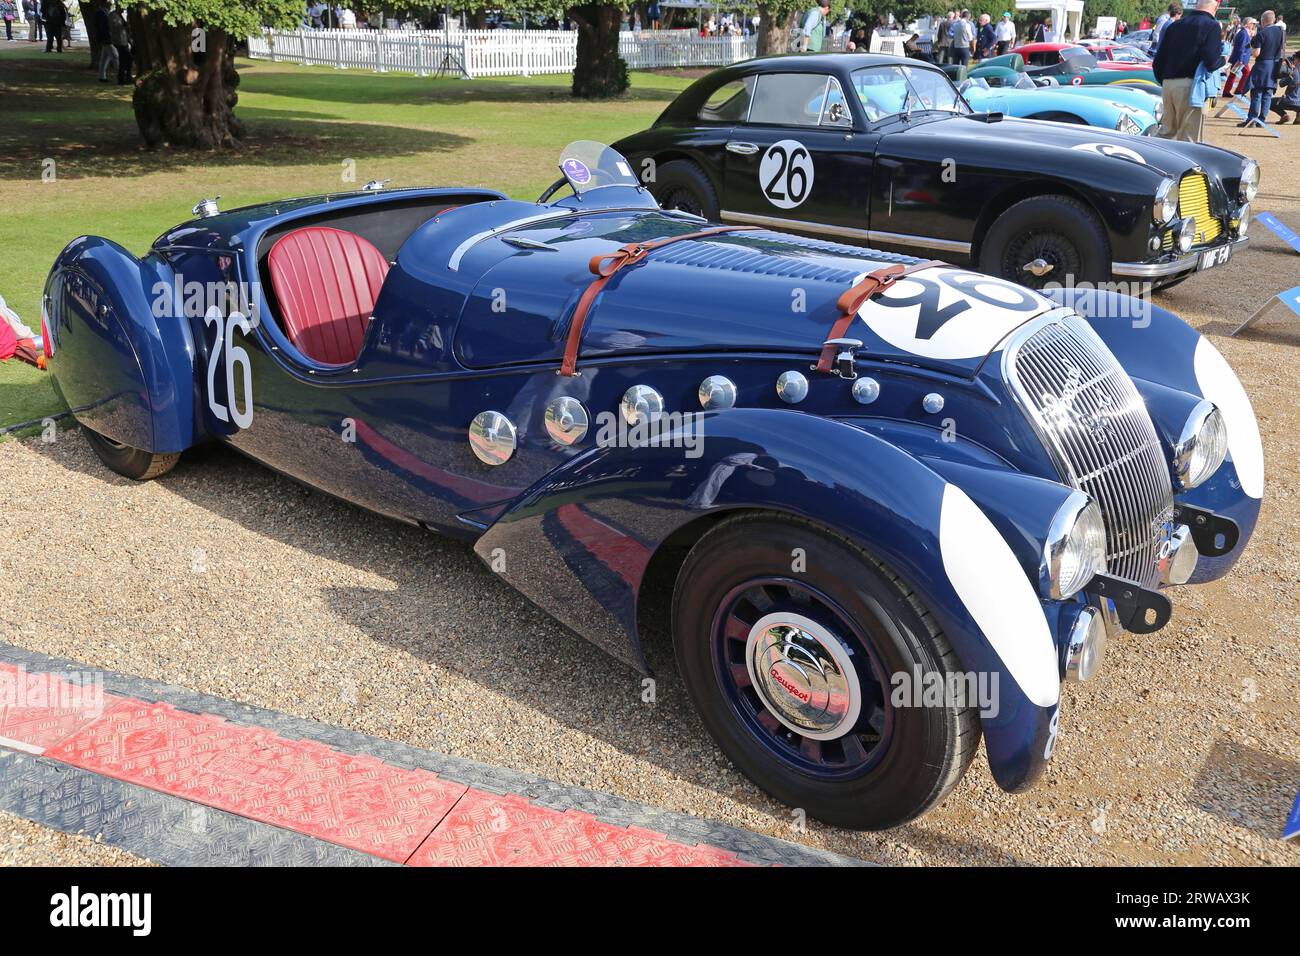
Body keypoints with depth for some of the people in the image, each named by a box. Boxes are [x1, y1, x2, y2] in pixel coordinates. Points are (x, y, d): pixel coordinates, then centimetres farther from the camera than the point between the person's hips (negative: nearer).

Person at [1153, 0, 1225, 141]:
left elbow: (1158, 61, 15)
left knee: (1167, 130, 18)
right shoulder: (1212, 26, -5)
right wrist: (1222, 59, 5)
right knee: (1188, 137, 0)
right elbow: (1212, 62, -16)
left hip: (1167, 84, 6)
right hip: (1190, 87, -6)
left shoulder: (1175, 25, 14)